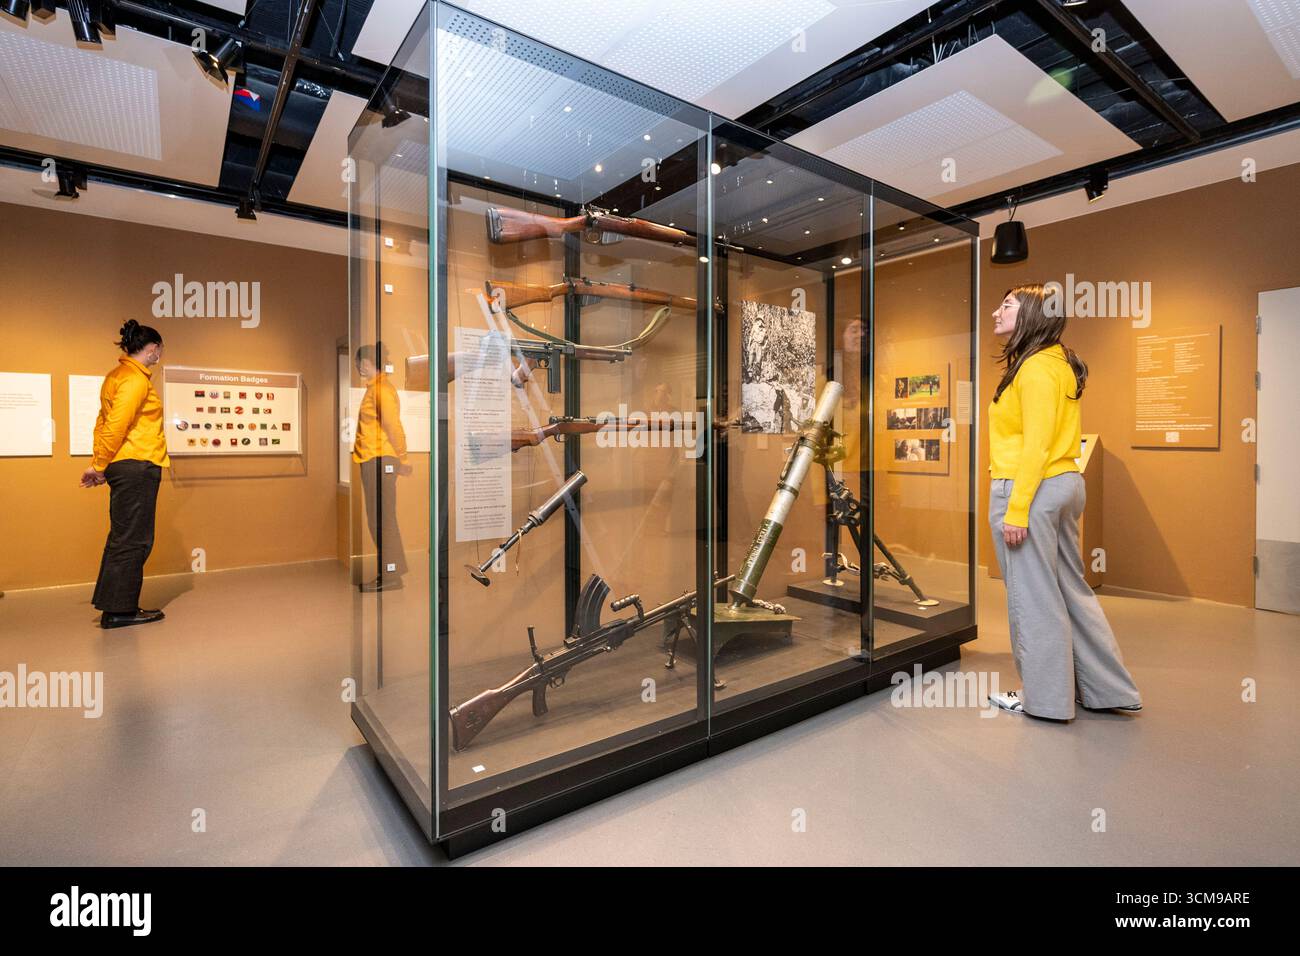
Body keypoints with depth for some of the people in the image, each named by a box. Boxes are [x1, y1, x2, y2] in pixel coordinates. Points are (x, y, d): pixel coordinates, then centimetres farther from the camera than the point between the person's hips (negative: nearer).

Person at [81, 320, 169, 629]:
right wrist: (99, 466, -10)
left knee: (123, 537, 15)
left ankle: (115, 606, 24)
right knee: (133, 540, -3)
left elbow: (105, 422, 17)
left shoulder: (118, 375, 18)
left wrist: (99, 463, 16)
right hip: (137, 465, -10)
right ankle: (119, 610, 5)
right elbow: (116, 426, -18)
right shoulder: (136, 378, -12)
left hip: (125, 466, 10)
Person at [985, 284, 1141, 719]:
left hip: (1032, 488, -10)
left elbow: (1036, 446, -18)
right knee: (1069, 588, 17)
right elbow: (1043, 438, 15)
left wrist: (1016, 510, -19)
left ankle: (1046, 697, 16)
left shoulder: (1036, 367, -12)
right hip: (1064, 484, 10)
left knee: (1033, 596, 2)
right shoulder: (1057, 362, 17)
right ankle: (1105, 688, 28)